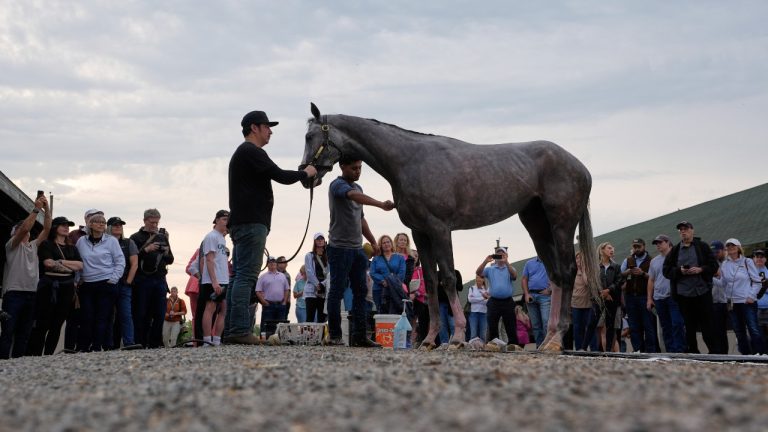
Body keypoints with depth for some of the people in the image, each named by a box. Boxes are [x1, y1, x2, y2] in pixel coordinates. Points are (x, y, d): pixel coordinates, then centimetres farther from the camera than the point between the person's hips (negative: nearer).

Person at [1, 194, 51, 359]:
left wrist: (47, 209, 0)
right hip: (13, 294, -6)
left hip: (31, 294, 6)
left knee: (24, 333, 7)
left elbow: (47, 229, 10)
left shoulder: (34, 245, 20)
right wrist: (36, 209, -16)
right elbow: (24, 228, -15)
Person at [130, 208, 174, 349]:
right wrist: (146, 250, -19)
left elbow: (170, 260, 18)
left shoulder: (163, 236, 17)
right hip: (142, 280, -4)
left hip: (160, 280, 4)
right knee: (142, 315, -2)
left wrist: (167, 253, -3)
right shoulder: (136, 237, 3)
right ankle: (139, 342, 3)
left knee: (160, 314, 2)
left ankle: (155, 342, 8)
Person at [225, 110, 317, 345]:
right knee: (246, 275, -13)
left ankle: (231, 330, 8)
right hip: (252, 224, -11)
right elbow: (281, 176, -14)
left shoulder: (243, 153, 25)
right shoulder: (252, 152, -9)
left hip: (242, 223, 11)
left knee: (241, 276, 9)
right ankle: (239, 329, -17)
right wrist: (306, 173, 1)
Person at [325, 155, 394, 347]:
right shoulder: (338, 185, -9)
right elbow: (354, 196, -31)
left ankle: (359, 336, 6)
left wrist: (373, 241, 18)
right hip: (340, 247, -8)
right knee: (337, 291, -4)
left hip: (357, 248, 8)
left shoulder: (357, 187, 17)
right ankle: (334, 335, 2)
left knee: (360, 291, 5)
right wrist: (381, 205, -44)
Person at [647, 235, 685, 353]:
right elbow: (651, 281, 18)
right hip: (659, 298, 6)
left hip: (674, 296, -6)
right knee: (665, 327, 8)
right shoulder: (654, 261, 16)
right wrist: (649, 299, 13)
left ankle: (679, 350, -9)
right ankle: (670, 351, 12)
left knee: (677, 324, -11)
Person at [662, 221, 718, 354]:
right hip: (683, 294, 2)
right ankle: (693, 352, 13)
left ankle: (714, 351, 6)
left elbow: (714, 265, 2)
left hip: (702, 292, -2)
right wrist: (679, 271, -10)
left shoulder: (702, 247, 6)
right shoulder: (675, 250, 11)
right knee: (689, 325, 6)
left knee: (707, 324, -1)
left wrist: (700, 269, -15)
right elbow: (666, 270, 7)